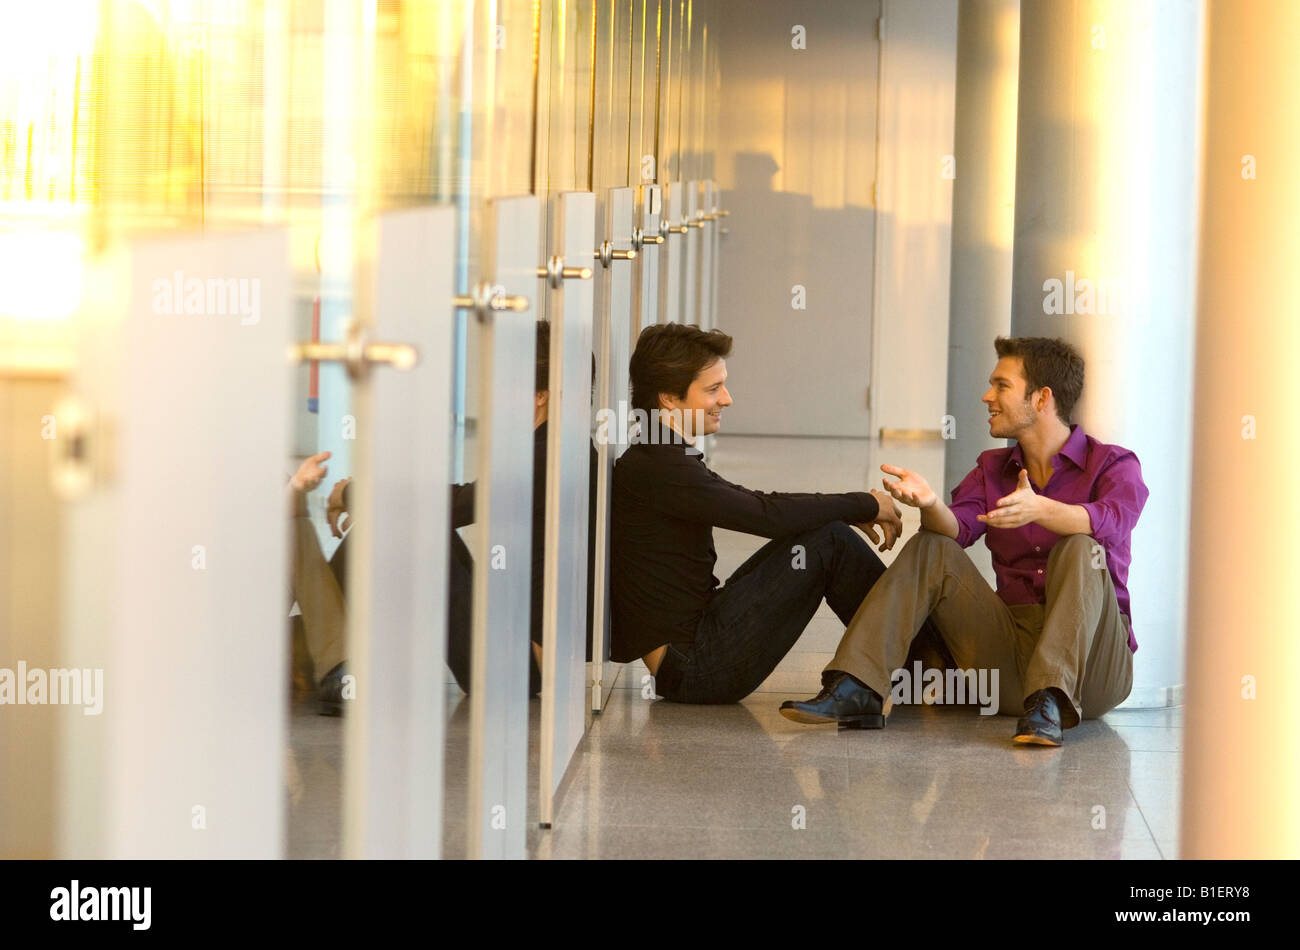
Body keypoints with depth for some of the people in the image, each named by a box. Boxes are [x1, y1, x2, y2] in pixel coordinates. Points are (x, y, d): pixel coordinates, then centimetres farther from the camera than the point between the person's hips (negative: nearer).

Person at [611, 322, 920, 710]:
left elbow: (756, 504, 18)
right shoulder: (656, 467, -18)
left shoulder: (663, 459, 15)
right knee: (827, 539, -12)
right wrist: (867, 505, -9)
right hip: (695, 669, -10)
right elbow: (767, 515, -22)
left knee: (824, 527, 11)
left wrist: (854, 513, 7)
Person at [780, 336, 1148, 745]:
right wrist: (929, 503, -28)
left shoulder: (1112, 464, 0)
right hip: (1009, 652, 4)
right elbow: (955, 529, -4)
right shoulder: (993, 468, 16)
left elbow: (1113, 521, -24)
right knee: (931, 550, -8)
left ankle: (1050, 702, -45)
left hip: (1092, 660, -4)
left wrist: (1040, 509, -44)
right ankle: (855, 688, -23)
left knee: (1080, 548, -28)